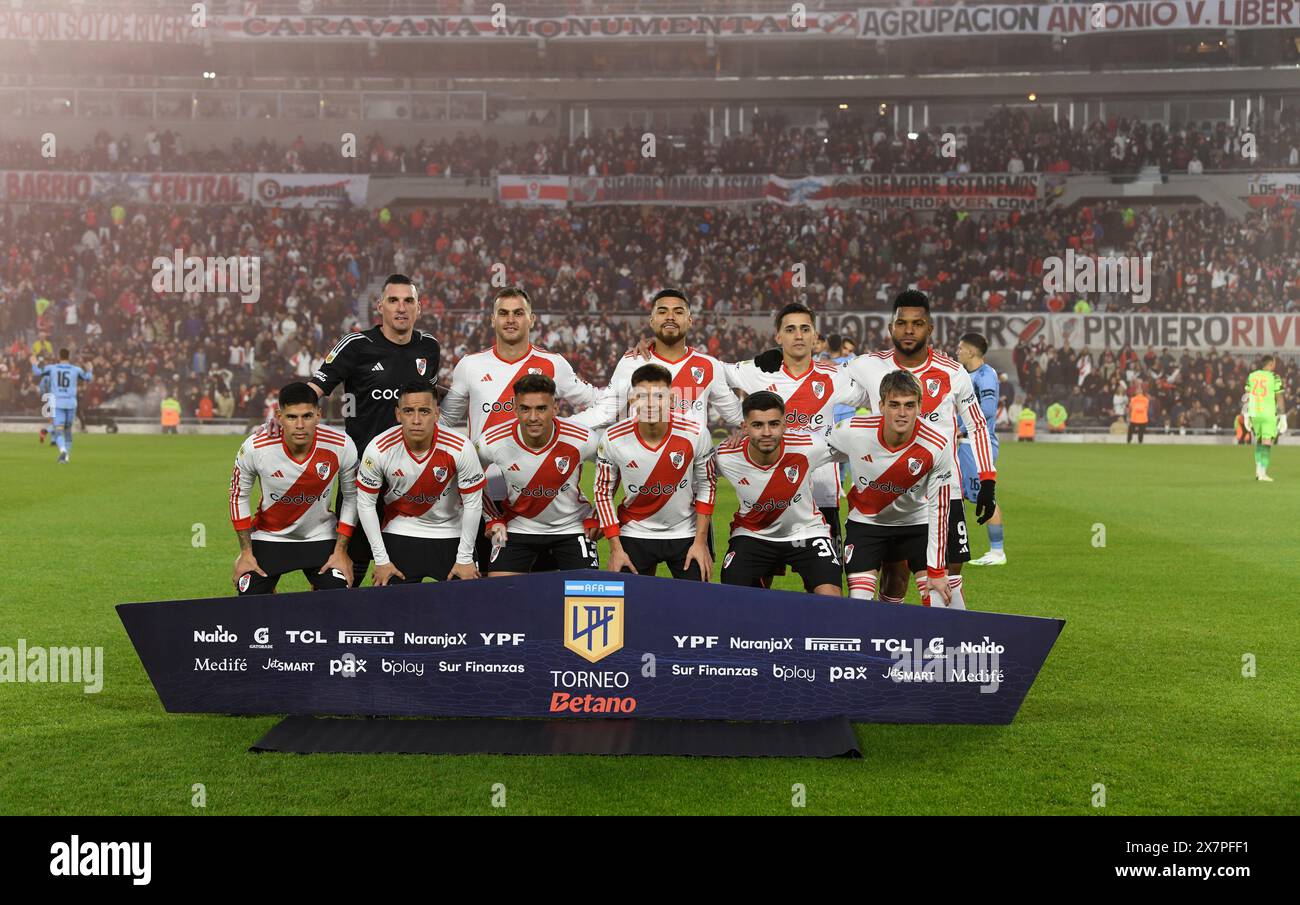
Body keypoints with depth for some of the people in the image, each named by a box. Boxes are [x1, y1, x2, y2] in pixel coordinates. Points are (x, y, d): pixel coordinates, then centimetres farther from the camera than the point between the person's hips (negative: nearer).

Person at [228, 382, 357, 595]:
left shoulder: (343, 447, -21)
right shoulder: (255, 447, -22)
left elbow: (352, 497, -4)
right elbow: (239, 495, -5)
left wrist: (341, 551, -5)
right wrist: (246, 553, -3)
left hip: (321, 537, 0)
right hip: (268, 536, 0)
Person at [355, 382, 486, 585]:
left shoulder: (460, 447, -22)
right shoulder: (378, 449, -19)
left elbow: (472, 503, -10)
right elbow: (366, 503, -8)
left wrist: (465, 559, -6)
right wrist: (381, 560, -6)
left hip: (451, 533, 0)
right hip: (399, 533, 0)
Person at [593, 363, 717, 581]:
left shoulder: (695, 434, -16)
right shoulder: (613, 439, -15)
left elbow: (707, 484, -2)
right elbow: (603, 491, -2)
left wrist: (700, 541, -3)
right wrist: (615, 549, -4)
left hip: (686, 533, 0)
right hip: (635, 535, 0)